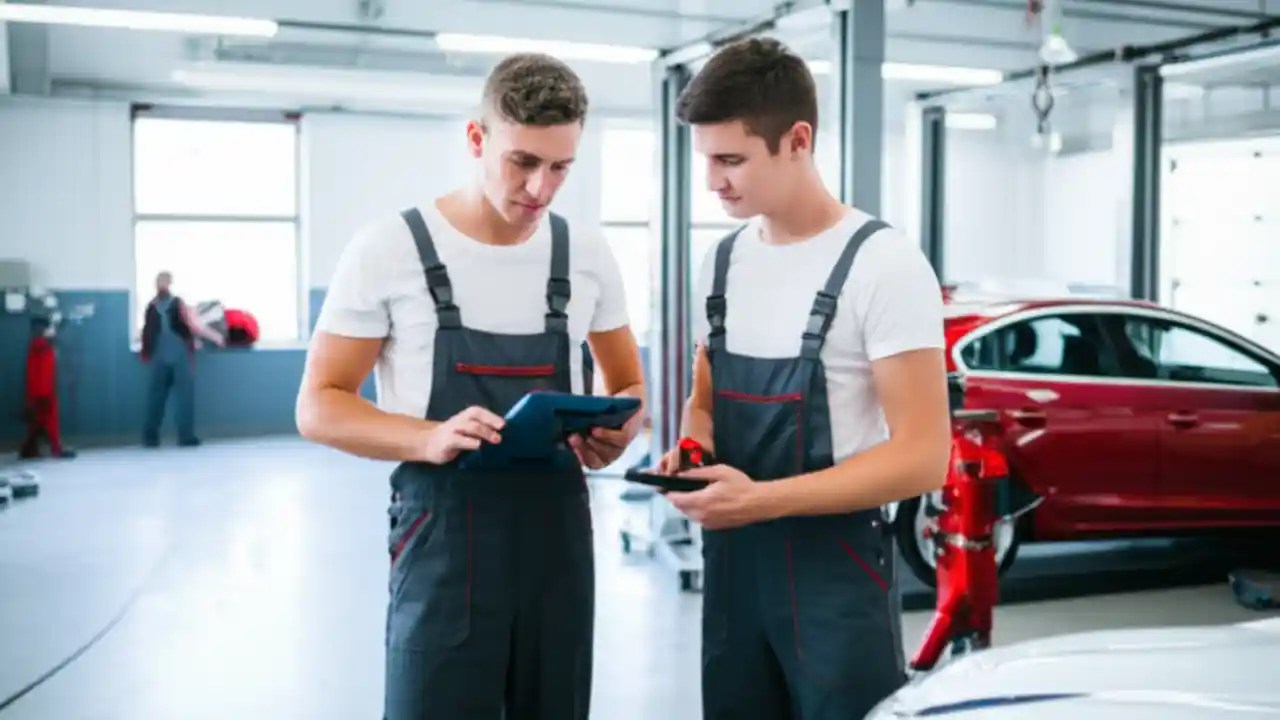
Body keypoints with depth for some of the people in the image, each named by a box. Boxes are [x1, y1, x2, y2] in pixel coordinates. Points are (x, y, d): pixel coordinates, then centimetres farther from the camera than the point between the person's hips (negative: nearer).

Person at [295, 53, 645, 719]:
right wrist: (431, 438, -25)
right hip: (443, 540, -4)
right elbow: (319, 407, -6)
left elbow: (628, 385, 14)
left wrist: (616, 433, -10)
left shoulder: (587, 253, 3)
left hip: (558, 533, 4)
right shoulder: (388, 248, -8)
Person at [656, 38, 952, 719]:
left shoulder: (882, 264, -14)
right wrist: (692, 452, -5)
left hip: (835, 568, -6)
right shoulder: (722, 261, 7)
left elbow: (921, 456, -17)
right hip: (731, 562, 6)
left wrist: (762, 498, -23)